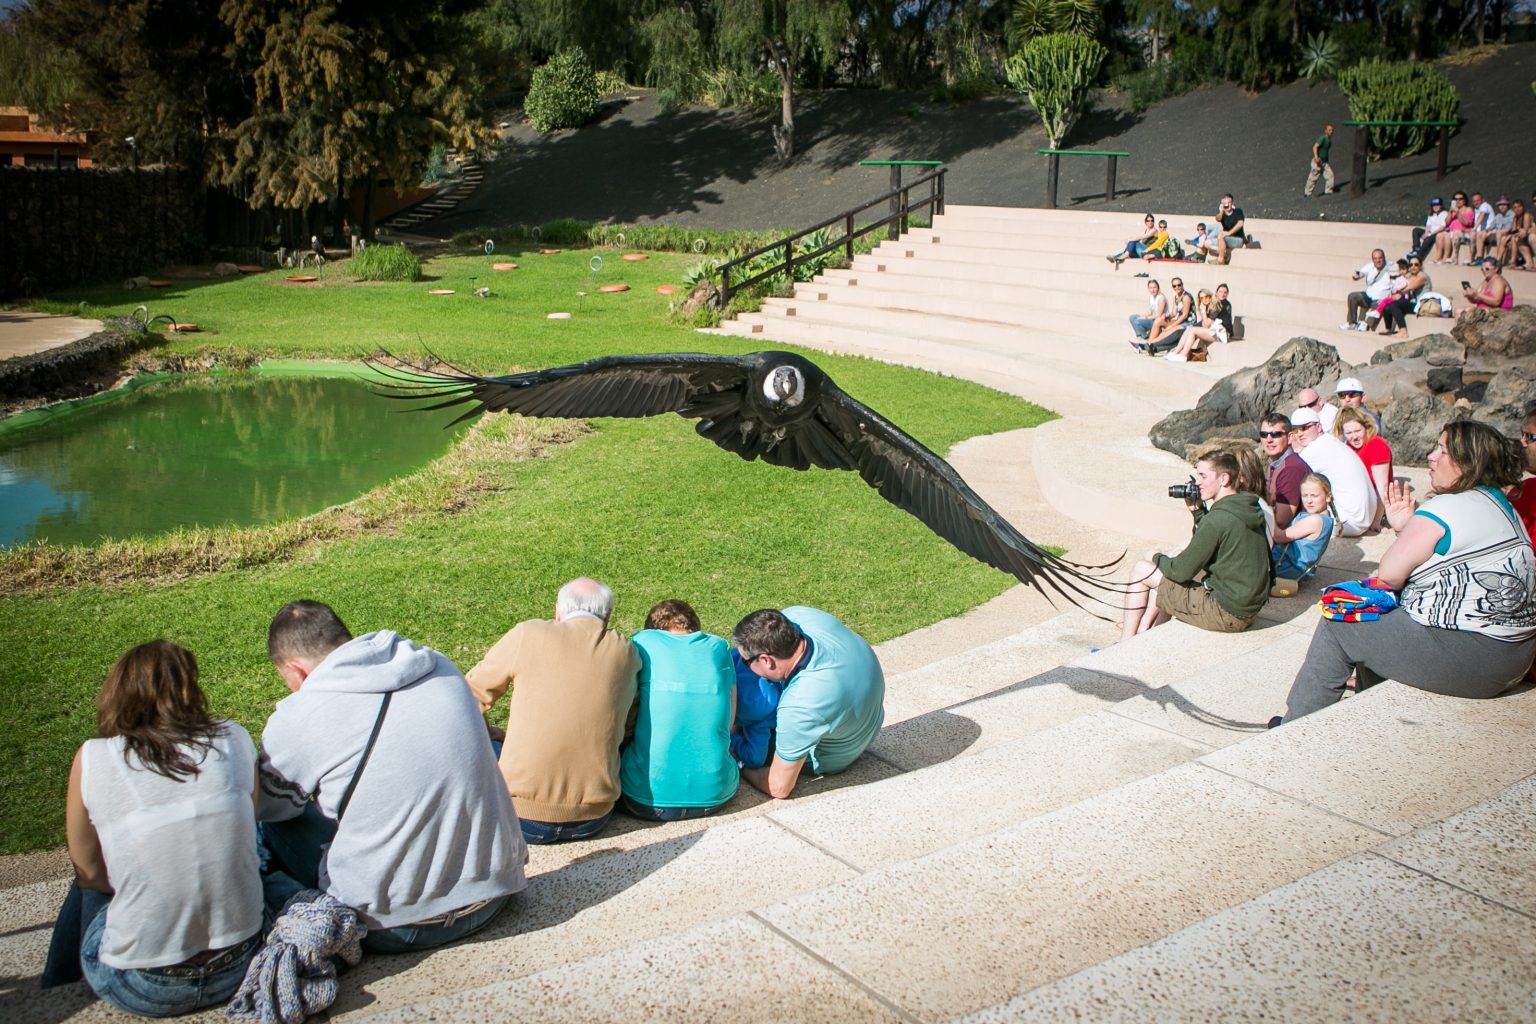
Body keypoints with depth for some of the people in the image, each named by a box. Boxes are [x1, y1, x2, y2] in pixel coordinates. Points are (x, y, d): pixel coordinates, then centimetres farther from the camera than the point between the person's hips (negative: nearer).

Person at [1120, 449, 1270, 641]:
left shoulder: (1218, 518, -23)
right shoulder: (1250, 509, 5)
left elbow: (1182, 572, -16)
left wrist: (1157, 558, 4)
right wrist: (1197, 511, 8)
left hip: (1226, 614, -9)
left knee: (1141, 570, 3)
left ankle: (1125, 644, 16)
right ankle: (1145, 628, 25)